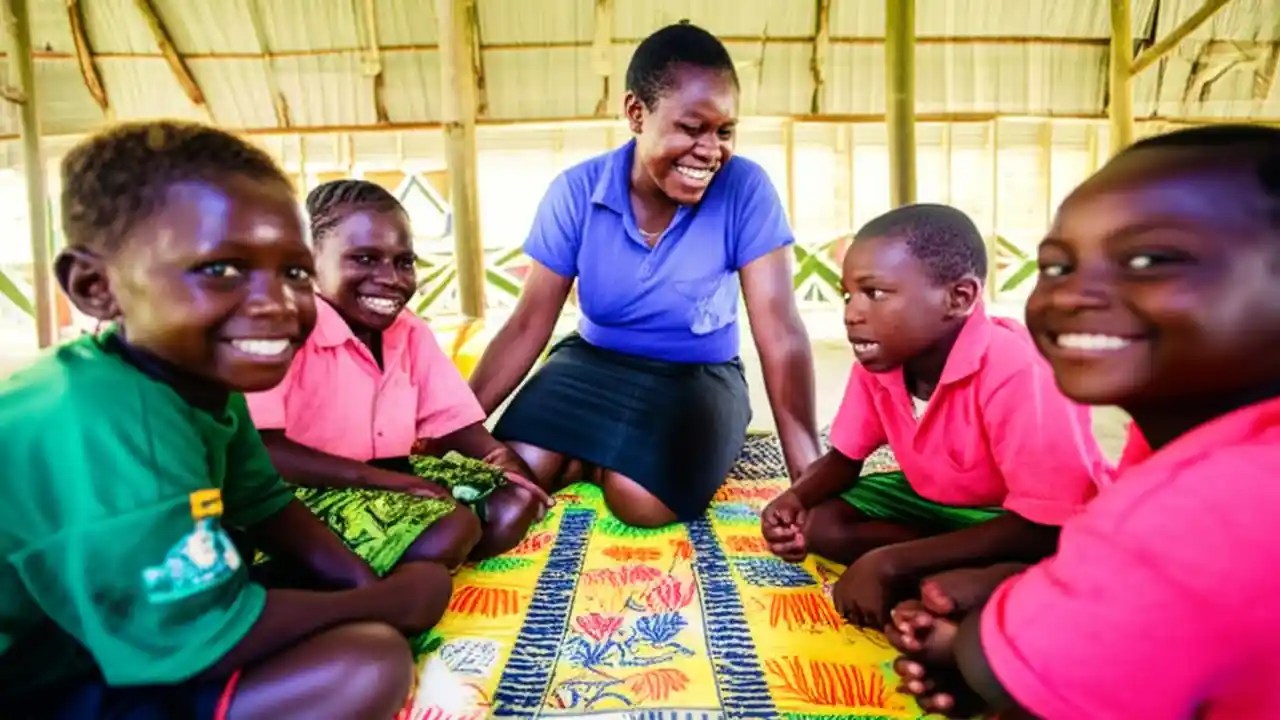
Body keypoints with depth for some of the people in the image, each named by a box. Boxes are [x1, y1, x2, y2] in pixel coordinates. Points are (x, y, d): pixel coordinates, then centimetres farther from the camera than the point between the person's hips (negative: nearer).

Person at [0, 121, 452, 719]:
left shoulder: (200, 377, -4)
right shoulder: (102, 423, -32)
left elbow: (263, 507, 5)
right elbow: (210, 641, -31)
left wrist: (367, 584, -8)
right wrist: (394, 600, -18)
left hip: (109, 650, 9)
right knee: (369, 665, -24)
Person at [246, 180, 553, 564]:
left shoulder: (412, 332, 7)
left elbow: (452, 419, 7)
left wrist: (501, 455, -15)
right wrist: (378, 477, -28)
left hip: (398, 477, 9)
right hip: (311, 492, -8)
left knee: (517, 501, -4)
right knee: (449, 532, -28)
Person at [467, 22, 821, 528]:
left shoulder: (745, 189, -17)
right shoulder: (576, 192, -12)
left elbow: (780, 335, -21)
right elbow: (528, 327, -9)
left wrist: (809, 475, -28)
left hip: (700, 375, -1)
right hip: (592, 361, 2)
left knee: (642, 501, -28)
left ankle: (609, 460, 6)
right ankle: (612, 453, 8)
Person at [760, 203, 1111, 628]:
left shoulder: (1019, 372, -36)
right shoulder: (877, 363, -15)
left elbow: (1043, 527, -34)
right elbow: (844, 456, -1)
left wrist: (893, 563, -36)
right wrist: (796, 498, -23)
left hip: (1043, 524, -6)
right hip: (939, 501, 7)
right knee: (818, 522, -12)